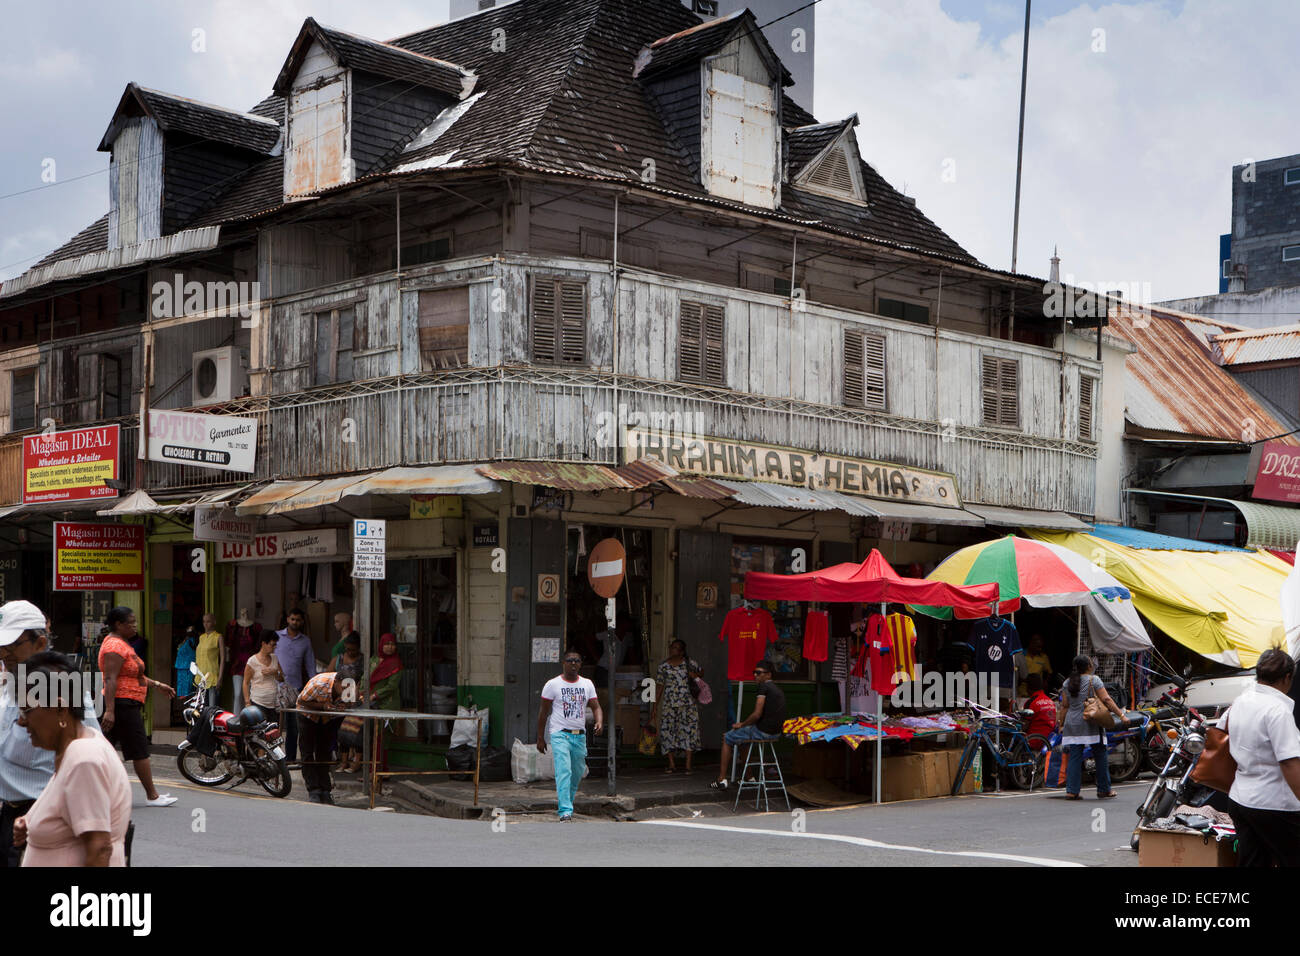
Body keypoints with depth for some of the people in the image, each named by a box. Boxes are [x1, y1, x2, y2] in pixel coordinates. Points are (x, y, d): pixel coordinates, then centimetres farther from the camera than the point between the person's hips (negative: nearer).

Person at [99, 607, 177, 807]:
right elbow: (110, 679, -23)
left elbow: (133, 674, 27)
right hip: (123, 704, -11)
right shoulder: (116, 645, -15)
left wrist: (158, 685, 25)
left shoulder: (121, 643, 19)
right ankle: (152, 796, 2)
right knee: (140, 751, -4)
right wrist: (110, 710, -29)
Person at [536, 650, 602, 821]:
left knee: (577, 774, 11)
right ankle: (565, 811, -24)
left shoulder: (587, 684, 11)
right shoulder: (553, 684, 0)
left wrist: (599, 722, -15)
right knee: (564, 771, -18)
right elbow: (543, 711, 3)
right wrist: (540, 738, 2)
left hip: (580, 736, 5)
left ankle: (564, 805, 30)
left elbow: (596, 706, 7)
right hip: (560, 735, -5)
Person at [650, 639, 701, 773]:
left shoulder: (689, 664, 2)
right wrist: (655, 706, 9)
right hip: (669, 704, 2)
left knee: (688, 730, -9)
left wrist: (695, 676, -2)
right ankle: (671, 764, 9)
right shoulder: (663, 666, 6)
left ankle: (688, 766, -5)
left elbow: (700, 673, 22)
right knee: (667, 732, -4)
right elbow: (660, 688, 12)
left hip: (687, 703, -2)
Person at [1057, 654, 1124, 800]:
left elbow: (1064, 706, 10)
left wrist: (1061, 724, 17)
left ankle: (1072, 791, -2)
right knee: (1100, 757, 7)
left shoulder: (1067, 683, 10)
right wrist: (1121, 715, -9)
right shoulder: (1093, 680, -4)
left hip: (1072, 724, 4)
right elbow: (1106, 700, -11)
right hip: (1090, 725, -4)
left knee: (1074, 758, 4)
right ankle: (1104, 790, 12)